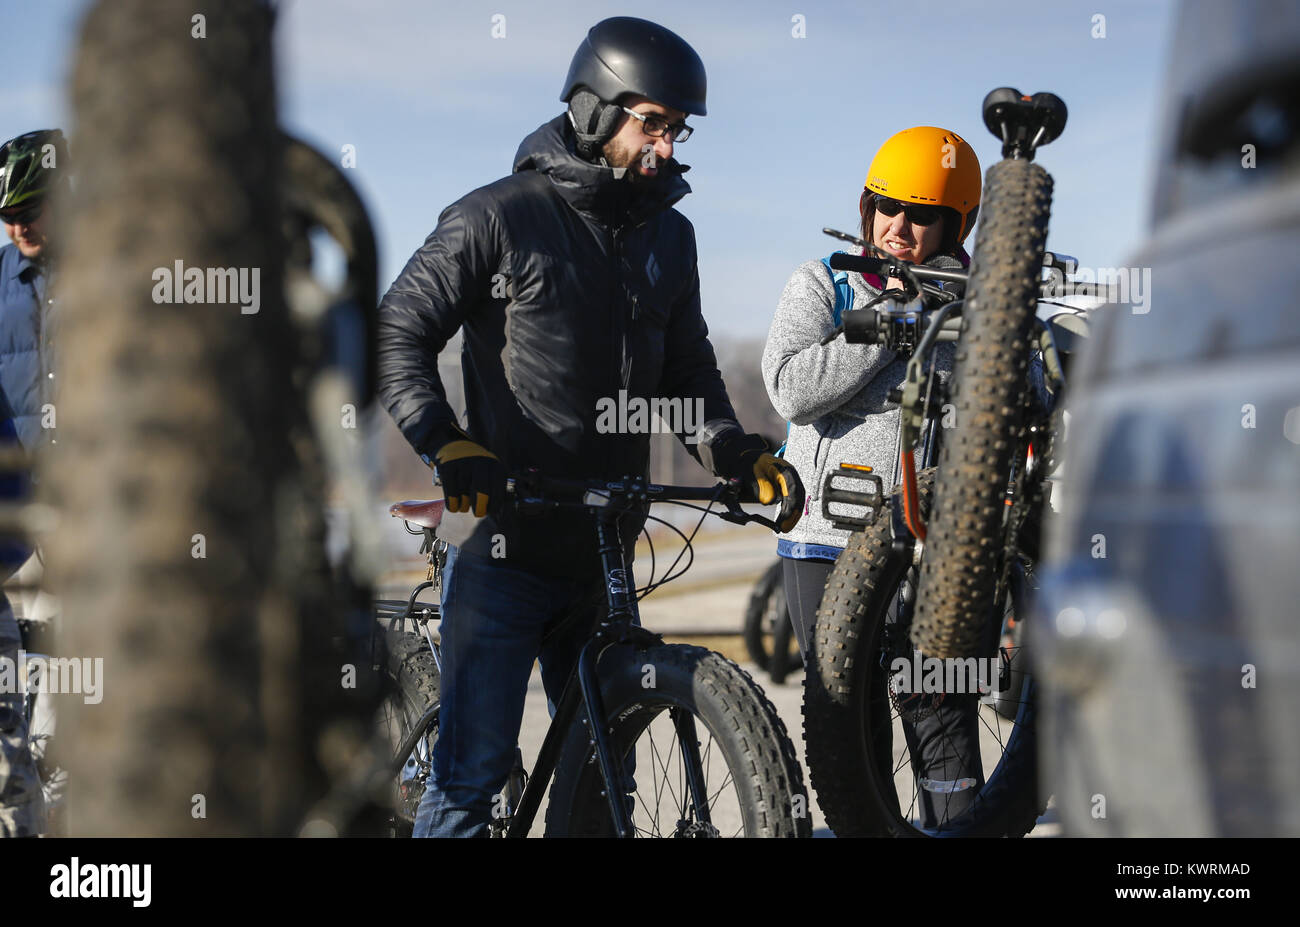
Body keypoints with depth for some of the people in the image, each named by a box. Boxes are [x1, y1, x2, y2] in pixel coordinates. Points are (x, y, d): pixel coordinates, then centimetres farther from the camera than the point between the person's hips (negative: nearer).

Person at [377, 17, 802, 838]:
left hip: (603, 552, 6)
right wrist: (448, 445, -23)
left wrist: (740, 454, -3)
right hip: (503, 546, -6)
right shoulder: (497, 218, -6)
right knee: (475, 768, -7)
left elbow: (687, 370, 17)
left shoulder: (668, 236, 13)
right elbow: (397, 335, -7)